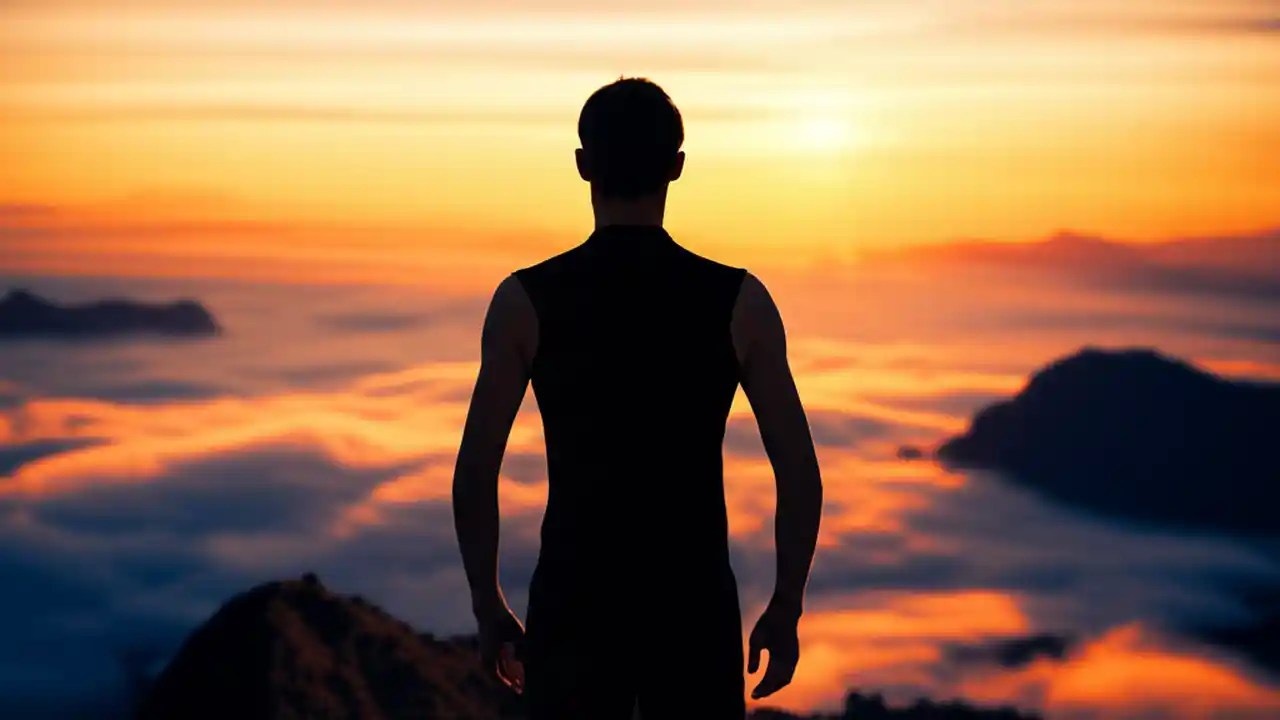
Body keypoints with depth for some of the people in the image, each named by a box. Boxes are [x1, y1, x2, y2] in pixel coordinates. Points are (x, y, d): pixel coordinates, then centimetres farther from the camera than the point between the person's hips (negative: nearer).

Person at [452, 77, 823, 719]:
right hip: (696, 610, 0)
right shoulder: (738, 301, -4)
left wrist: (488, 608, 7)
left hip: (573, 608, 0)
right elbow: (799, 473, -4)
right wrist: (785, 610, 6)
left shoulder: (527, 299, -5)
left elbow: (475, 472, -4)